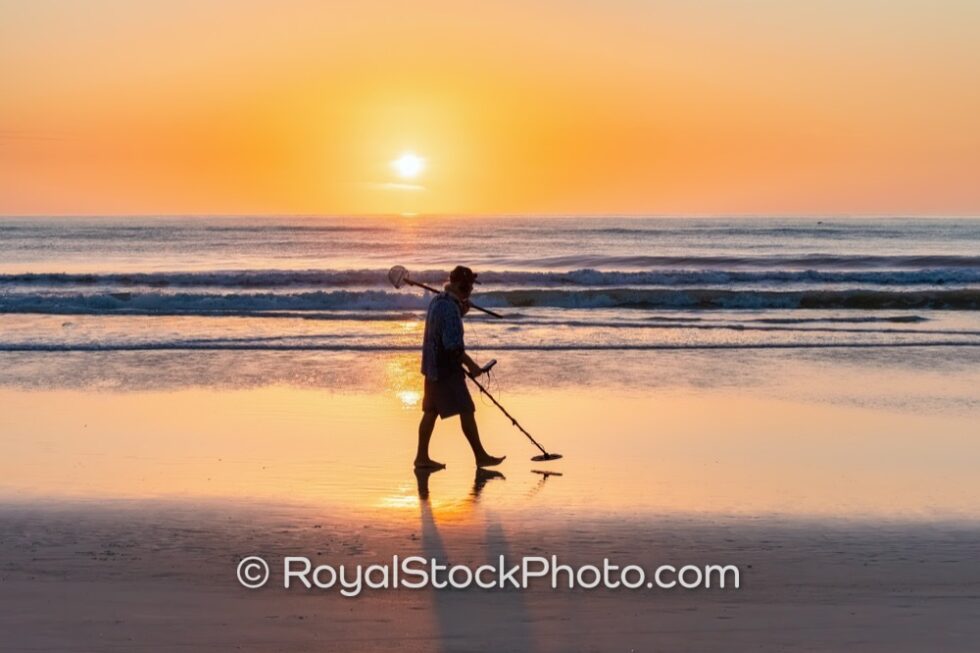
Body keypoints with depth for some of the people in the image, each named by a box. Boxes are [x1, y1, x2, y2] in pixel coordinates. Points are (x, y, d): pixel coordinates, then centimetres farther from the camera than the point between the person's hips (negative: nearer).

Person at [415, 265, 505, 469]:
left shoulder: (437, 301, 11)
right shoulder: (450, 307, -20)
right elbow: (453, 344, -24)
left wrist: (461, 312, 10)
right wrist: (470, 364, -16)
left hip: (433, 365, 10)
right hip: (446, 368, -10)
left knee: (431, 411, 11)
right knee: (466, 411, -4)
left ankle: (422, 457, 14)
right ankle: (480, 456, 1)